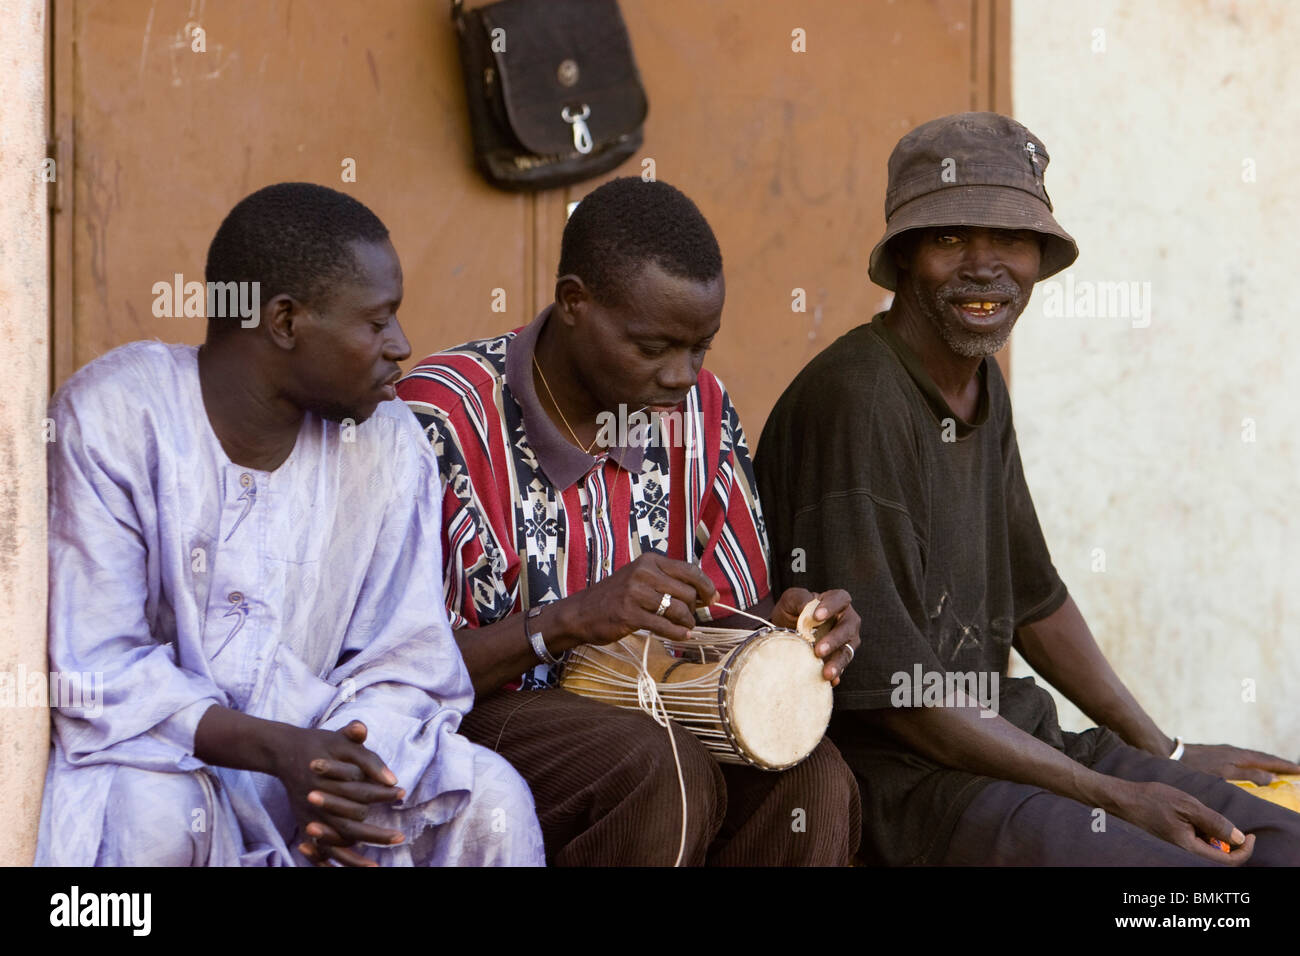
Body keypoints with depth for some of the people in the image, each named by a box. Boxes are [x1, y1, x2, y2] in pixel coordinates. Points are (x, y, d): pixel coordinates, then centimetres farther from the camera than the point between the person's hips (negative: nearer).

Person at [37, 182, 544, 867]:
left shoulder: (389, 444, 0)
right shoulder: (110, 416, -13)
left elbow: (405, 662, -1)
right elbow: (96, 667, -17)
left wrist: (345, 762, -24)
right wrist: (278, 748, -30)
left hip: (319, 747, 3)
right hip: (153, 748, -3)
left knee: (491, 799, -20)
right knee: (153, 814, -36)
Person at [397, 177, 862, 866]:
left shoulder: (699, 408, 5)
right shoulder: (445, 416, -14)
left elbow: (722, 620, 13)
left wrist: (780, 626, -11)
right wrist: (570, 620, -29)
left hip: (646, 713, 5)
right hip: (479, 720, -5)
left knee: (812, 779, -24)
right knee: (662, 775, -34)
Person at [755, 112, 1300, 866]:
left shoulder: (984, 389, 10)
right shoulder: (854, 401, -19)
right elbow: (890, 690, -19)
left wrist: (1165, 755, 20)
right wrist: (1116, 796, -15)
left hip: (1002, 737, 9)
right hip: (896, 774, -9)